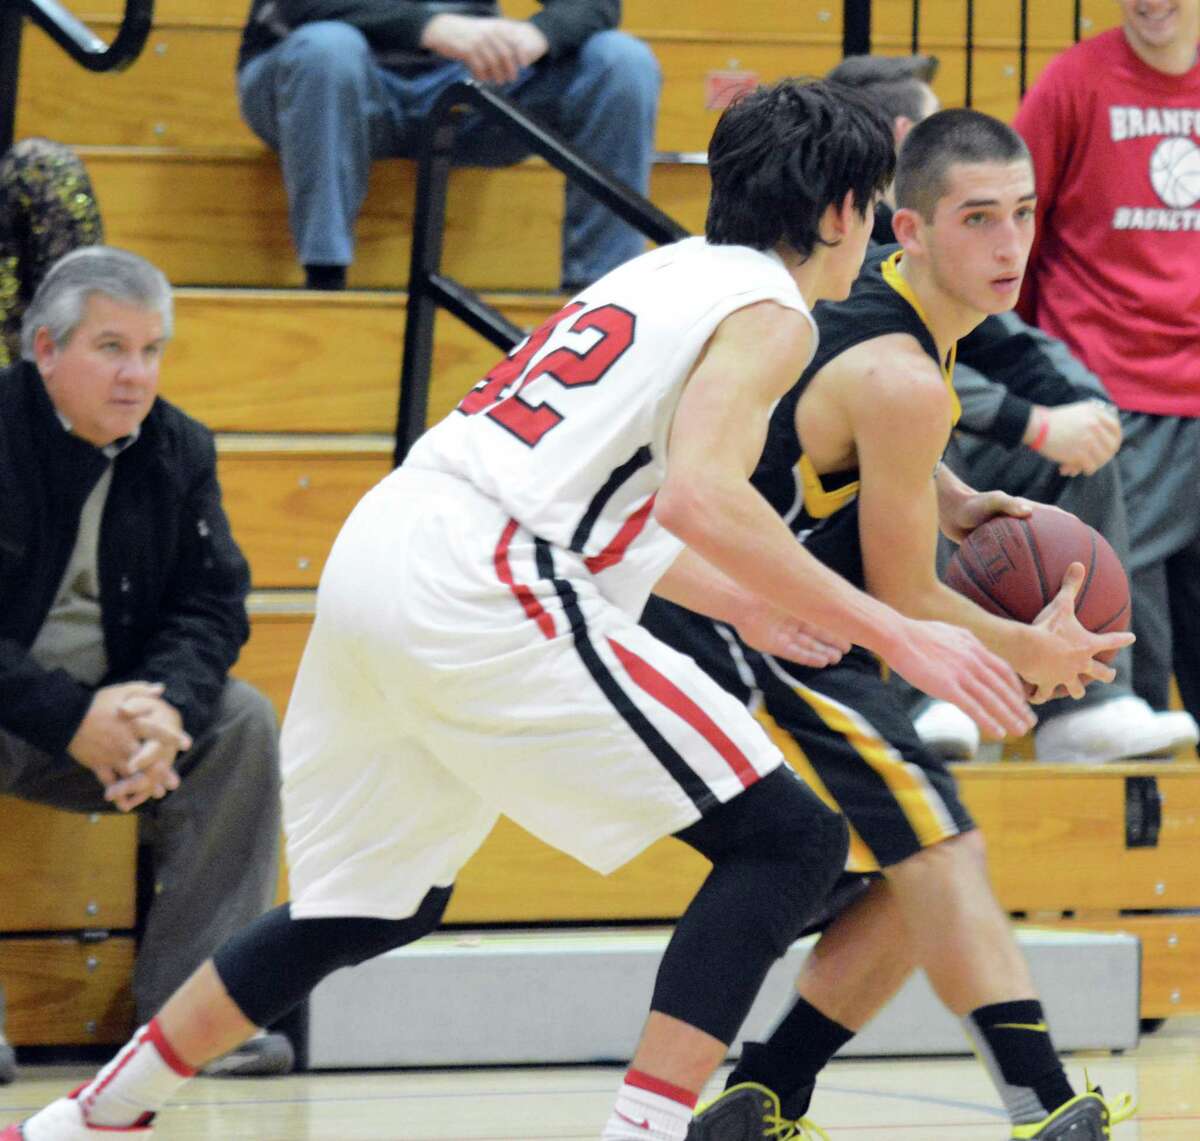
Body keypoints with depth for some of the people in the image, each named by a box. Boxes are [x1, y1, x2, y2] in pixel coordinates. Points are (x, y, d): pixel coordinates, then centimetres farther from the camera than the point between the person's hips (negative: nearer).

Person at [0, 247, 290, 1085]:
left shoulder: (179, 450, 3)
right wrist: (71, 717, -29)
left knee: (241, 724, -15)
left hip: (111, 708, 6)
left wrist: (168, 706, -23)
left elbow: (212, 603, -1)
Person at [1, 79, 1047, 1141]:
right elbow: (701, 496, -18)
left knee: (383, 905, 27)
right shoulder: (768, 314, -2)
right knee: (789, 843, -5)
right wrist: (892, 636, -15)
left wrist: (746, 605, 32)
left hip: (380, 548, 9)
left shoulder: (669, 272, 24)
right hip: (479, 597, -9)